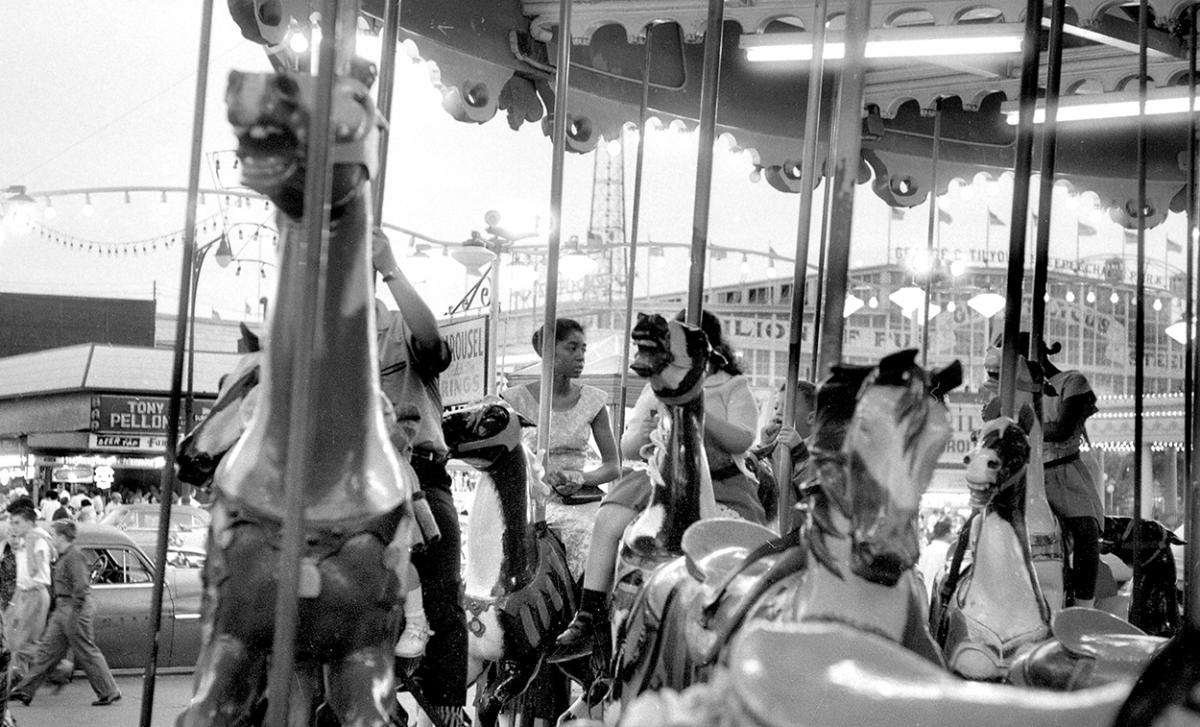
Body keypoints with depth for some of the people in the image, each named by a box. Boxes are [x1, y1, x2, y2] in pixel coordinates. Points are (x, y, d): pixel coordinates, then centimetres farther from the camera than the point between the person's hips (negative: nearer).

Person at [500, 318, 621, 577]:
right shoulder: (518, 399, 2)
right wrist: (541, 476, -16)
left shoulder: (592, 400, 10)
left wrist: (581, 478, -11)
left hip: (580, 498, 3)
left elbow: (613, 465, 10)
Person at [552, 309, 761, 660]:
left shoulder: (734, 387, 8)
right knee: (609, 520, -23)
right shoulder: (657, 388, 18)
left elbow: (743, 441, -8)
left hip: (722, 483, -3)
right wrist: (643, 434, -12)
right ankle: (587, 619, -22)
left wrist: (703, 416, -24)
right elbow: (626, 449, 12)